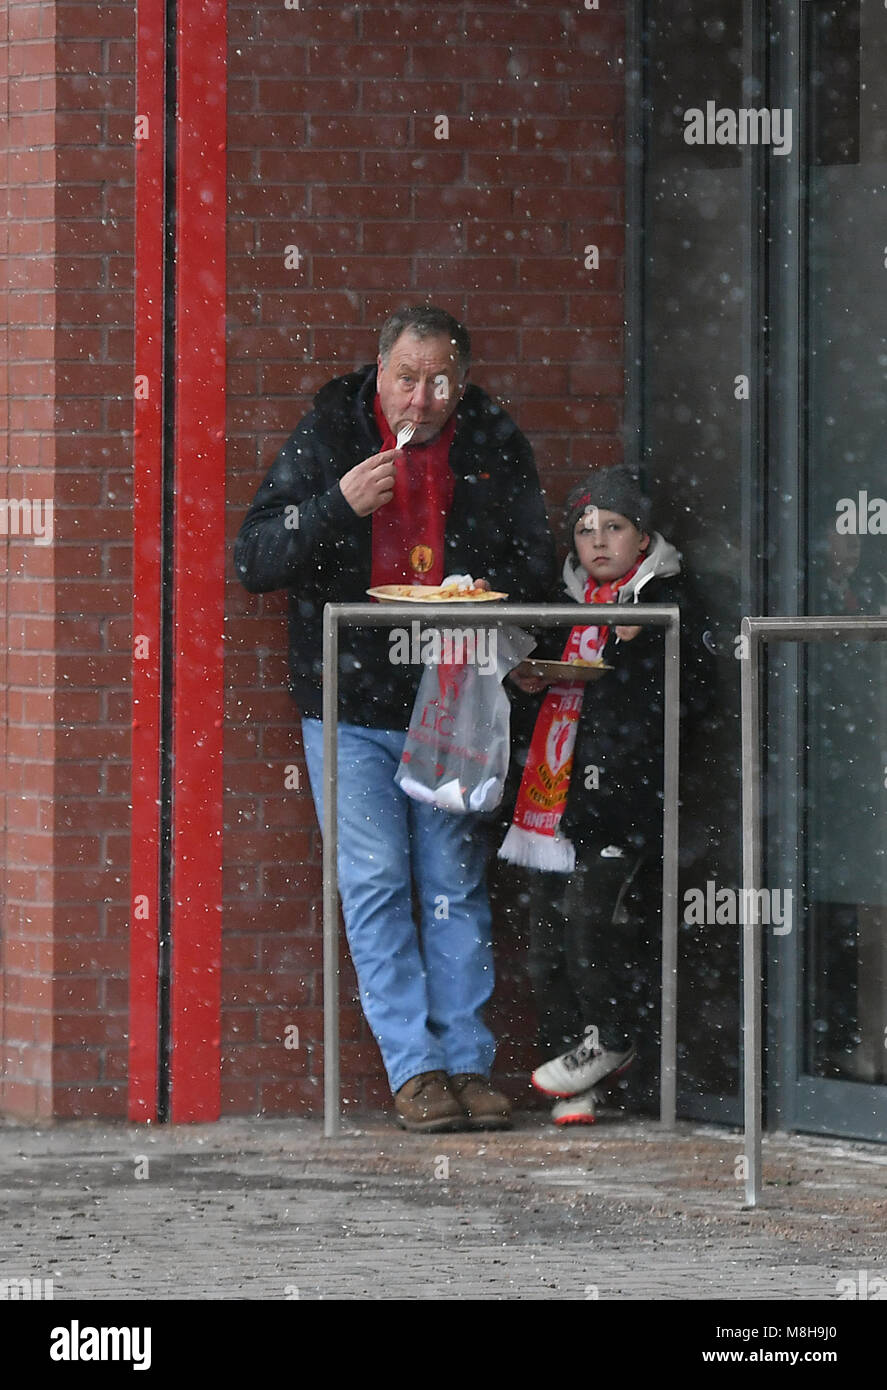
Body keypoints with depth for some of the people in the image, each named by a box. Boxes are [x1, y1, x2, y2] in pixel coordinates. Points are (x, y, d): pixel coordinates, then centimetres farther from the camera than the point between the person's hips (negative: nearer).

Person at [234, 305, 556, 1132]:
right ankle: (414, 1069, -3)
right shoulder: (328, 436, -1)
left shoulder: (493, 446, 4)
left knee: (456, 884, 2)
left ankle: (467, 1062, 6)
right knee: (375, 882, -4)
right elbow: (253, 560, -4)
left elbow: (534, 564, 12)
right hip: (351, 700, -1)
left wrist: (487, 590, -11)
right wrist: (339, 504, -19)